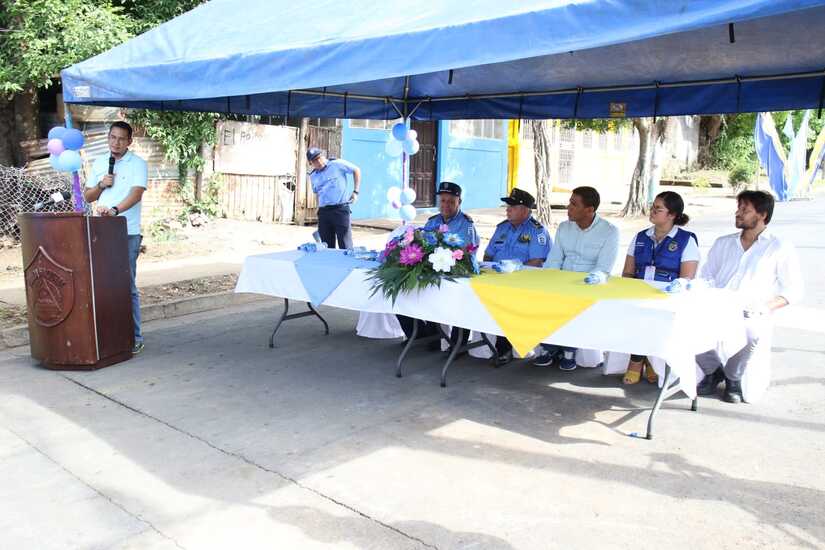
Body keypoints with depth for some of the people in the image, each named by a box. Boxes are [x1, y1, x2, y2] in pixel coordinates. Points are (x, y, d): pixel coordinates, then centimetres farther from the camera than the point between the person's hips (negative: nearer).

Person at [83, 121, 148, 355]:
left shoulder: (138, 164, -1)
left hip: (127, 233, -5)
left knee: (127, 285, -5)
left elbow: (136, 194, -16)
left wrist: (115, 209, -32)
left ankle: (134, 338, 2)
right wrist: (101, 185, 0)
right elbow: (87, 196, 20)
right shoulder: (98, 163, 16)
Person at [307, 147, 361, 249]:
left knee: (345, 247, -7)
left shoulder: (337, 164, -2)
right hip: (323, 212, 5)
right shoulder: (313, 176, 13)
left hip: (341, 209, -5)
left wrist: (355, 192, -1)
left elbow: (356, 170, 5)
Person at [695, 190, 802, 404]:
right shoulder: (723, 243, 24)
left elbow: (793, 290, 6)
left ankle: (733, 378, -4)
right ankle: (713, 370, 2)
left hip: (752, 316, -3)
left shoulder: (780, 248, 10)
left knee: (751, 332, -38)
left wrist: (766, 306, -12)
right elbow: (706, 277, 21)